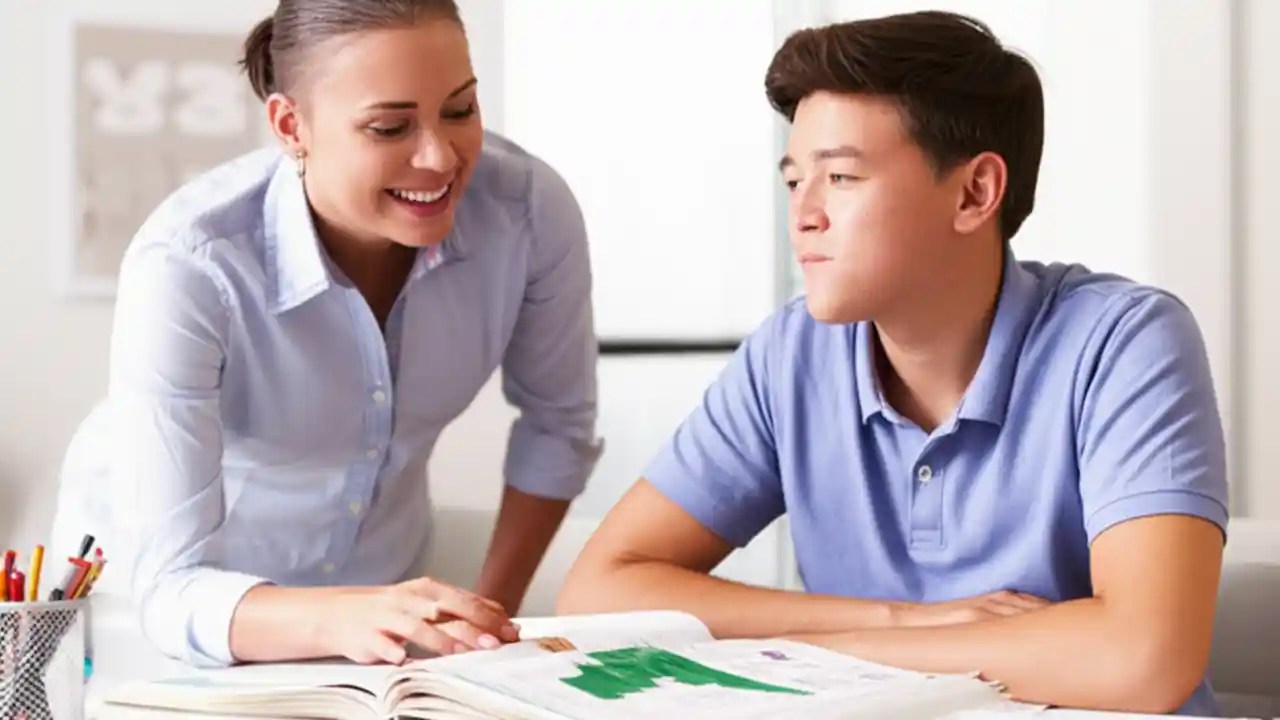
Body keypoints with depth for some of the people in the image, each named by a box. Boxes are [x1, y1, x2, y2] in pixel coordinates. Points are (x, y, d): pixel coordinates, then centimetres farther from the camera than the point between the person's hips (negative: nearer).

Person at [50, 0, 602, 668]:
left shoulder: (530, 207, -21)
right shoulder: (187, 264, -31)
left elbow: (557, 424, -2)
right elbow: (171, 588, -33)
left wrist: (492, 611, -3)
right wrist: (344, 618, -49)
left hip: (377, 574, 1)